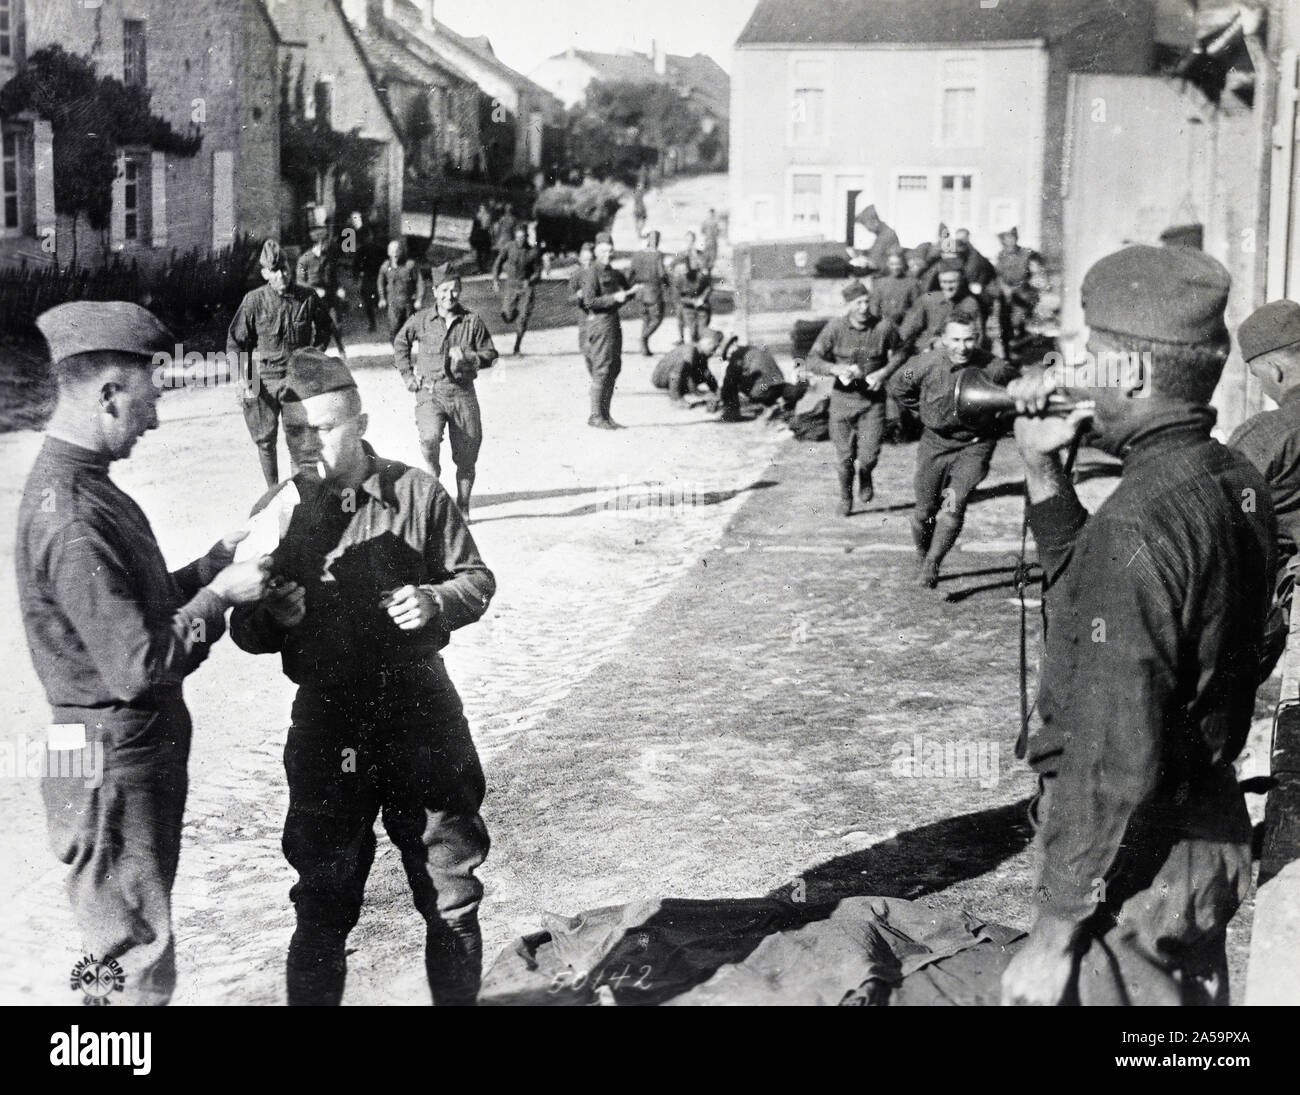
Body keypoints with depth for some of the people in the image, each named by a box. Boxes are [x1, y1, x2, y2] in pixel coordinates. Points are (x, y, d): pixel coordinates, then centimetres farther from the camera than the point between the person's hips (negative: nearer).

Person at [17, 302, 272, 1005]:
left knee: (118, 953, 23)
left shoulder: (80, 484, 8)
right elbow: (138, 665, -27)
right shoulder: (70, 516, -25)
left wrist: (221, 558, 5)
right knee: (141, 971, -1)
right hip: (113, 768, -10)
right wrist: (221, 595, -15)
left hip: (141, 751, 10)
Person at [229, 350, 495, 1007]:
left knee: (450, 887, 10)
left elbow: (477, 579, 4)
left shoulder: (416, 494, -4)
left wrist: (437, 600, -17)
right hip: (326, 725, 1)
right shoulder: (277, 513, 0)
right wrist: (273, 617, -19)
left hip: (422, 716, 0)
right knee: (324, 896, 9)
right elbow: (248, 632, 4)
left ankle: (458, 996, 30)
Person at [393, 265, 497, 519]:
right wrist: (407, 374, 12)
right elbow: (400, 343, 20)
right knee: (430, 439, -27)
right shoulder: (420, 321, 3)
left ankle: (463, 506, 19)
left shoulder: (473, 322, 3)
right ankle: (434, 475, 1)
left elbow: (490, 353, 8)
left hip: (463, 393, 1)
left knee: (466, 456, 3)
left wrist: (469, 357, -12)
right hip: (430, 393, -1)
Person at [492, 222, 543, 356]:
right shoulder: (509, 247, -5)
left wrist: (530, 281, -24)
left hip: (526, 287, -1)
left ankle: (517, 347, 4)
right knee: (508, 317, -5)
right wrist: (495, 280, -7)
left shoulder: (534, 252, -8)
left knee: (523, 318, -9)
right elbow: (498, 264, 5)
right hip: (511, 286, 1)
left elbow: (538, 273, -4)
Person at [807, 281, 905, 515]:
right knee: (844, 456, 6)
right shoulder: (834, 328, -10)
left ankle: (865, 477, 29)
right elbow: (813, 360, -9)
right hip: (843, 398, 0)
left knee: (869, 455, -7)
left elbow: (898, 354, 9)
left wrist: (884, 372, -9)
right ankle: (845, 497, 32)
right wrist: (836, 369, -27)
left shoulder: (884, 327, -8)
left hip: (873, 399, 0)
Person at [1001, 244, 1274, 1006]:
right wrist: (1043, 474, 5)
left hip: (1138, 858, -9)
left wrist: (1055, 932, -19)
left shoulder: (1138, 526, -26)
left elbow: (1114, 762, -26)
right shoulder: (1240, 485, 1)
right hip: (1214, 829, 9)